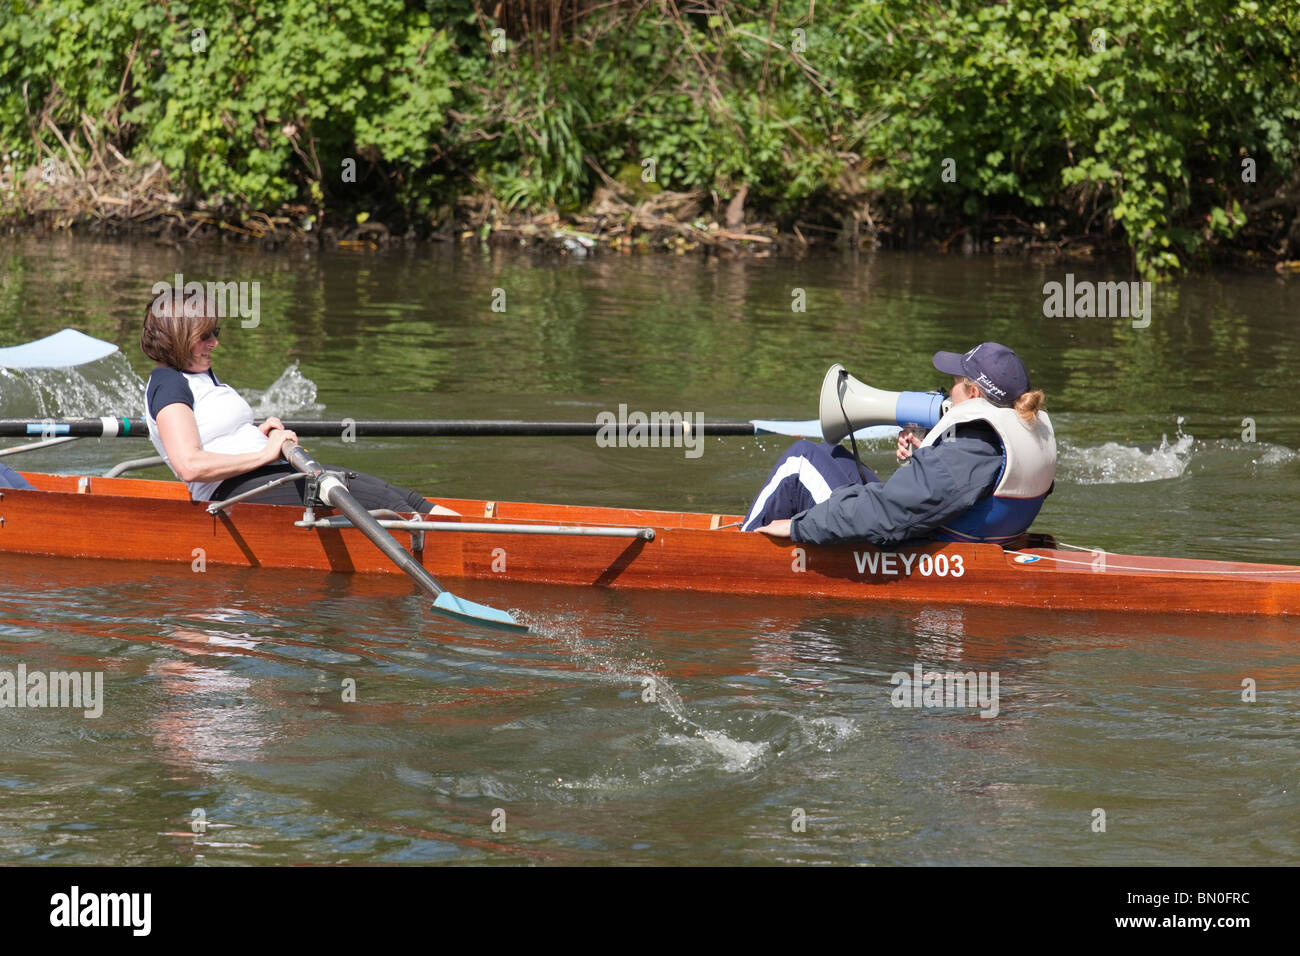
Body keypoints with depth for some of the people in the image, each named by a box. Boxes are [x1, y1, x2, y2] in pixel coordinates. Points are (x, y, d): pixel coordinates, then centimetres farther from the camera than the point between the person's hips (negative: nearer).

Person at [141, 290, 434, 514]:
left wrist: (256, 435, 15)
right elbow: (189, 466, -23)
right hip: (236, 490, -10)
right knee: (384, 499, -22)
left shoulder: (201, 374, 23)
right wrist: (263, 454, -20)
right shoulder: (168, 386, -9)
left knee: (398, 497, -7)